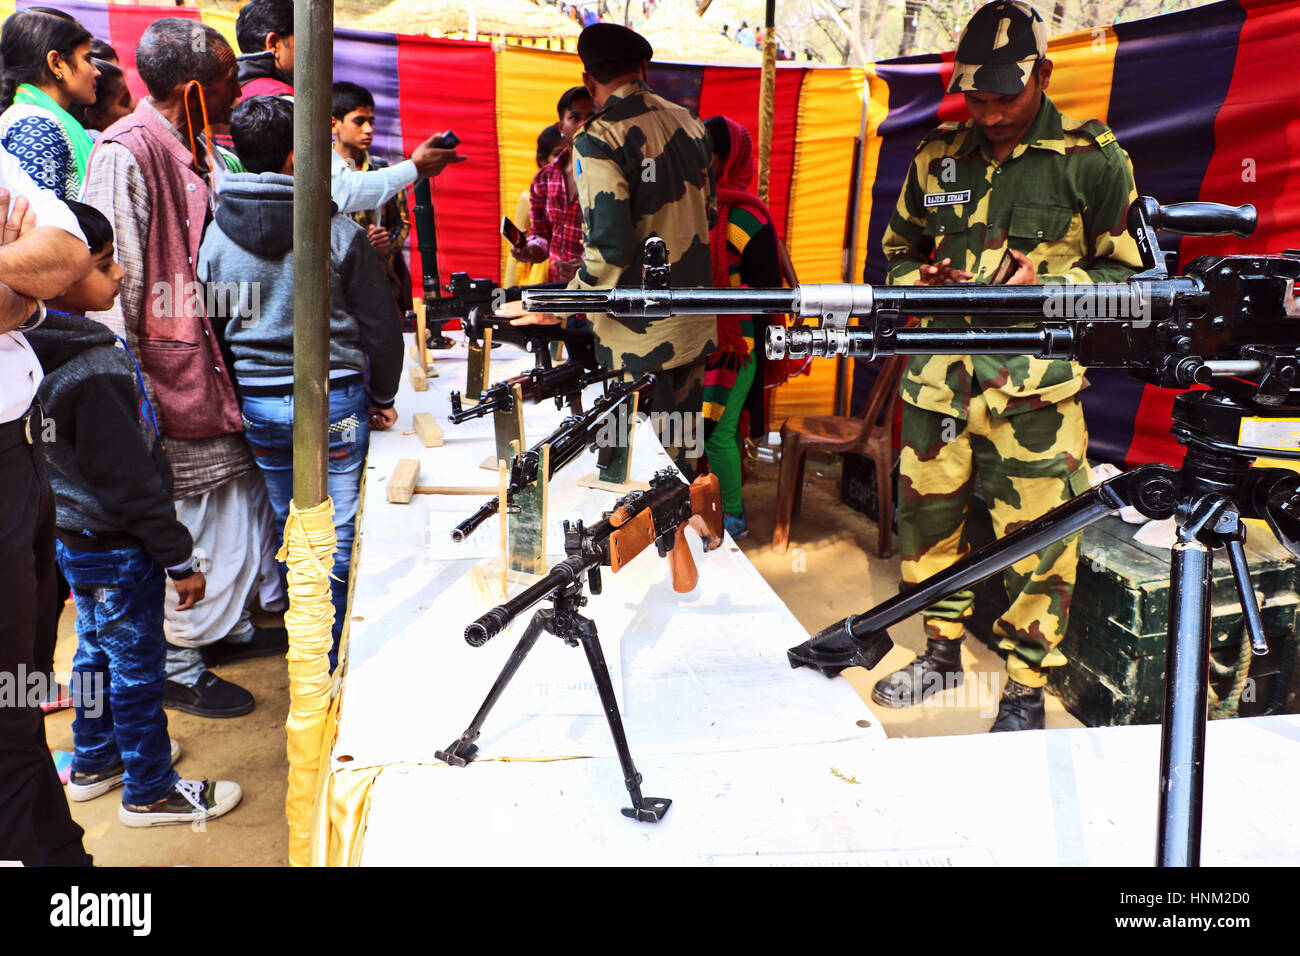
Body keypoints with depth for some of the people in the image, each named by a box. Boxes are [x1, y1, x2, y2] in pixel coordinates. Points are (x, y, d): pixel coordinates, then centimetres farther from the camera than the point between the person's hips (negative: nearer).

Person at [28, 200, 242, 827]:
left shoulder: (43, 349, 1)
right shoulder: (94, 370, -28)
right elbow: (132, 481, -25)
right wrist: (181, 560, -16)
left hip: (73, 537, 9)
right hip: (118, 550, -9)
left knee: (97, 650, 24)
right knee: (137, 666, 6)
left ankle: (94, 761, 43)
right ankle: (149, 792, 23)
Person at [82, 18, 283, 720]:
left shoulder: (200, 150, 11)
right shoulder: (126, 153, -17)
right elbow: (111, 280, -19)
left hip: (215, 365, 9)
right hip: (170, 373, -9)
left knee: (239, 496, 16)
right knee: (187, 518, 1)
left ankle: (228, 626, 36)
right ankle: (177, 667, 19)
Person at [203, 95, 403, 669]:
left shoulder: (214, 235, -2)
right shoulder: (339, 231, -11)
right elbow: (379, 324, -6)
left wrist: (234, 393, 18)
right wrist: (383, 396, 7)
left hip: (256, 402, 4)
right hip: (334, 397, -4)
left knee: (289, 527, 20)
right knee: (337, 534, 7)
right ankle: (330, 659, 16)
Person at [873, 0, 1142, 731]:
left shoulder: (1093, 161, -1)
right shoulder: (937, 158, 9)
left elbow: (1131, 271, 2)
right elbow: (899, 252, 20)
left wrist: (1047, 287, -14)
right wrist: (926, 280, -3)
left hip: (1035, 388, -4)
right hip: (939, 376, 4)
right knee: (929, 514, 12)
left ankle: (1027, 690, 20)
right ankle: (944, 653, 34)